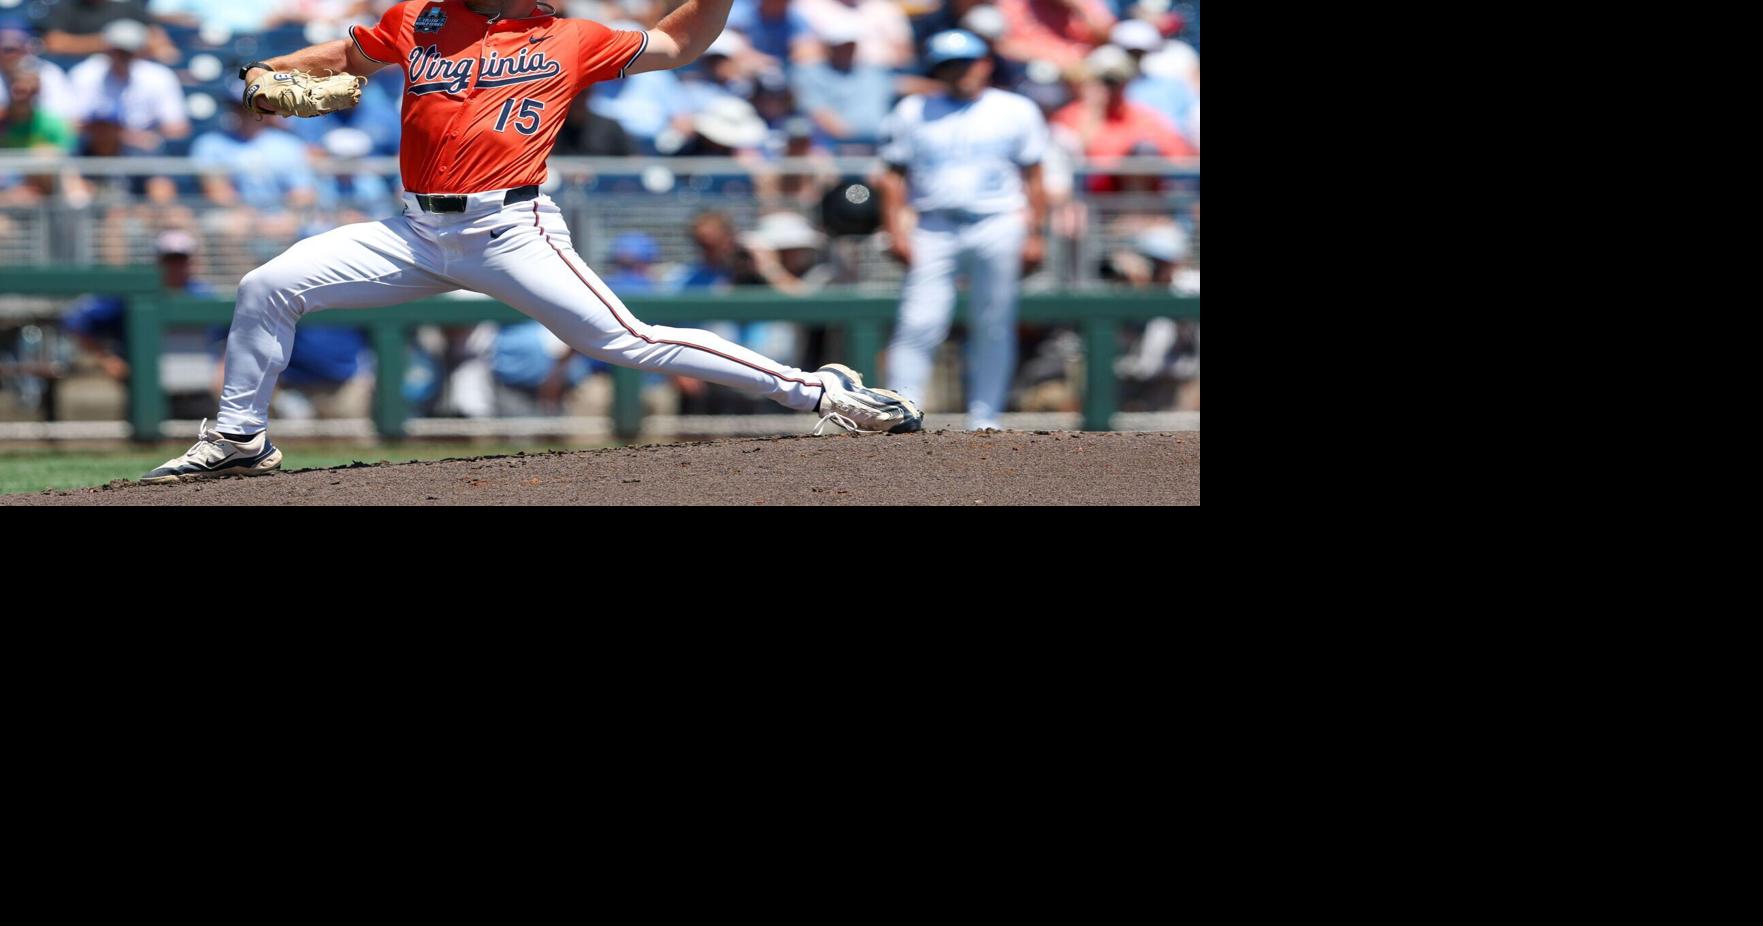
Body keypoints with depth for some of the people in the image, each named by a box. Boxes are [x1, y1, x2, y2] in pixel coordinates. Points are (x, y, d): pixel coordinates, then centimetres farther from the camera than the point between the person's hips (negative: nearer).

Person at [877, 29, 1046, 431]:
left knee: (994, 328, -1)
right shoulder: (913, 112, 13)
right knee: (918, 325, -10)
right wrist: (896, 232, 0)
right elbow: (894, 176, 11)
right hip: (934, 228, 0)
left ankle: (984, 420, 5)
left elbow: (1032, 179, 10)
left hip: (997, 227, 0)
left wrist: (1034, 235, 2)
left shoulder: (1017, 111, 11)